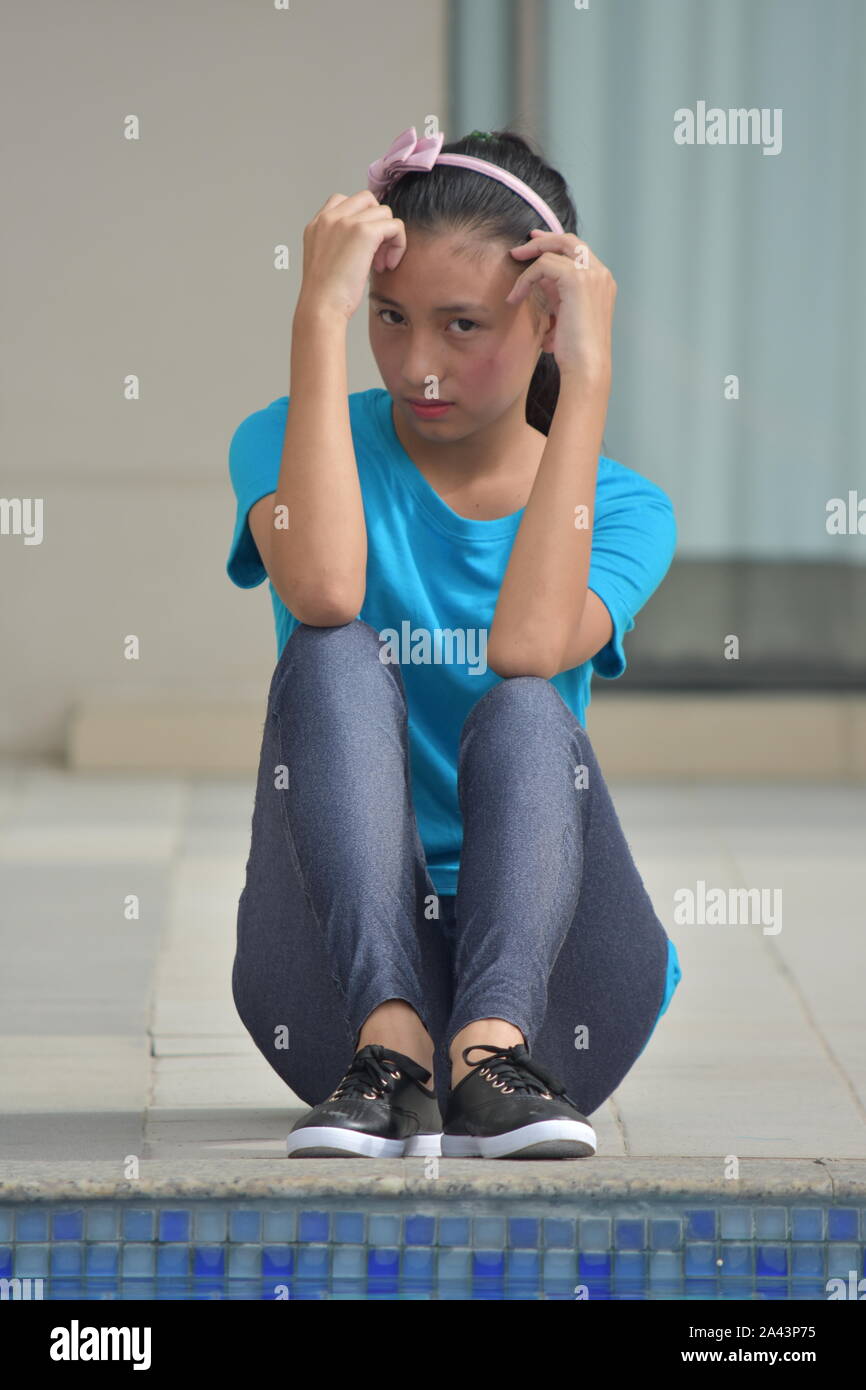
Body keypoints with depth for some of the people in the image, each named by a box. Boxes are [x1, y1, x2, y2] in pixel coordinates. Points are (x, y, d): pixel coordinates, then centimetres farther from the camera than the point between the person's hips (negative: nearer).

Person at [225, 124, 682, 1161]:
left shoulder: (619, 508, 3)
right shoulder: (289, 442, 2)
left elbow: (528, 645, -22)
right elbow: (321, 590, -24)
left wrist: (588, 376, -18)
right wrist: (320, 317, -20)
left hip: (549, 968, 0)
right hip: (339, 965, 0)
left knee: (523, 708, -27)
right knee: (335, 659, -24)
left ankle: (492, 1051, -46)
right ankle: (389, 1045, -41)